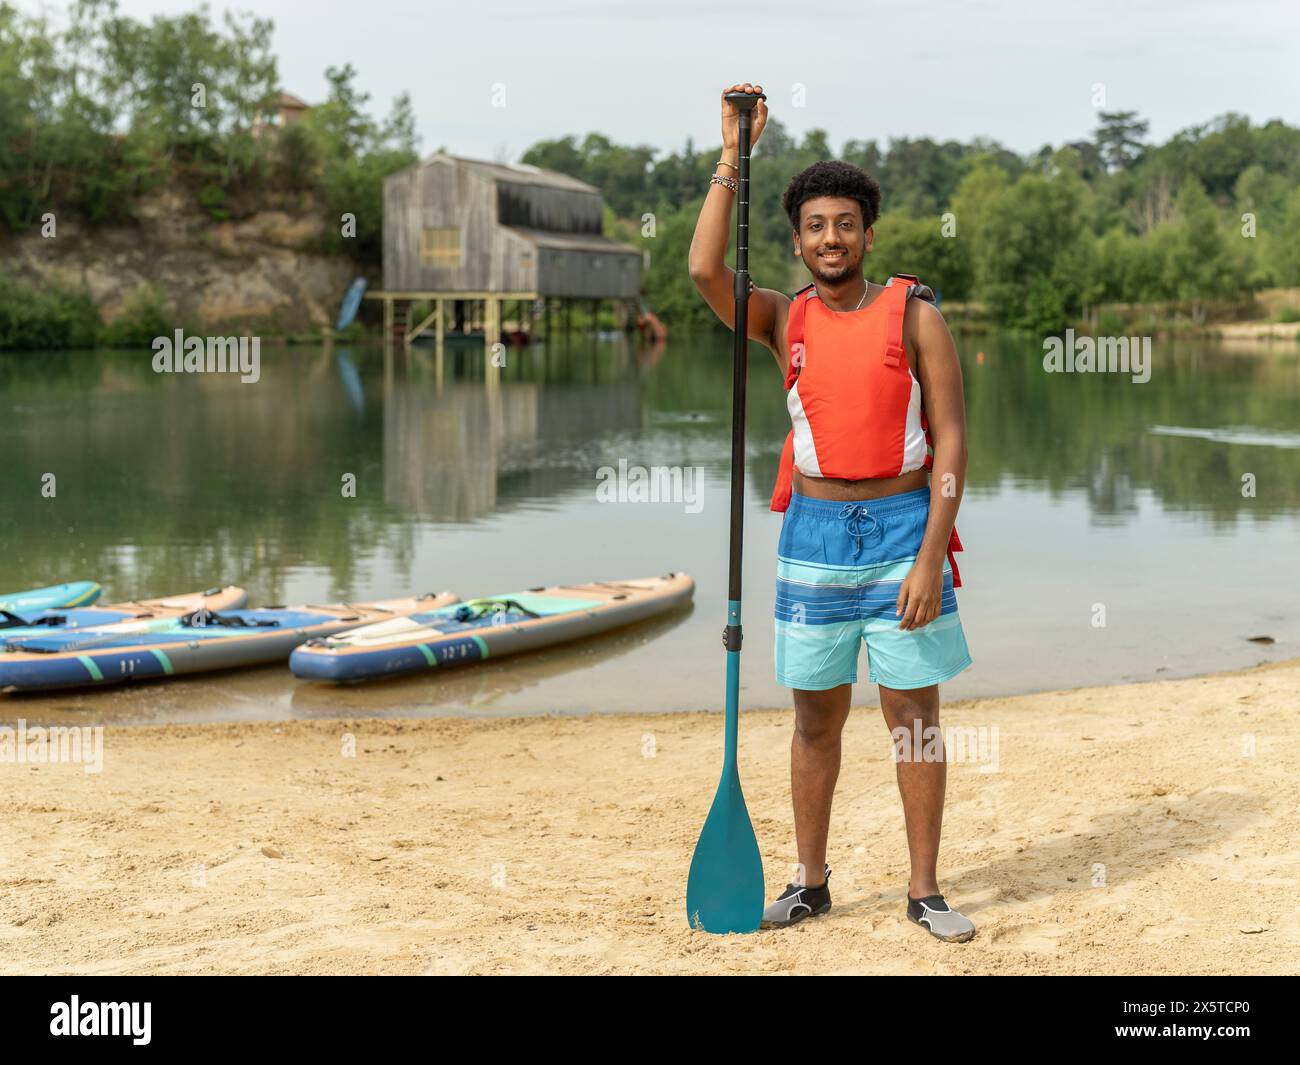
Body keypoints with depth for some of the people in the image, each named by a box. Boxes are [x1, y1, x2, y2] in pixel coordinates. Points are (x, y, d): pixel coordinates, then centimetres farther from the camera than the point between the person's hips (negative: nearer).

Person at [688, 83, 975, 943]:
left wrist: (930, 557, -14)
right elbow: (706, 269, -14)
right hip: (814, 535, 2)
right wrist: (734, 154, -12)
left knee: (915, 714, 1)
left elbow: (950, 440, -6)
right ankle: (812, 882, 22)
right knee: (817, 718, 10)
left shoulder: (914, 314, -2)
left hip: (902, 528, -2)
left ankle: (926, 890, 12)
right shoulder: (784, 320, 6)